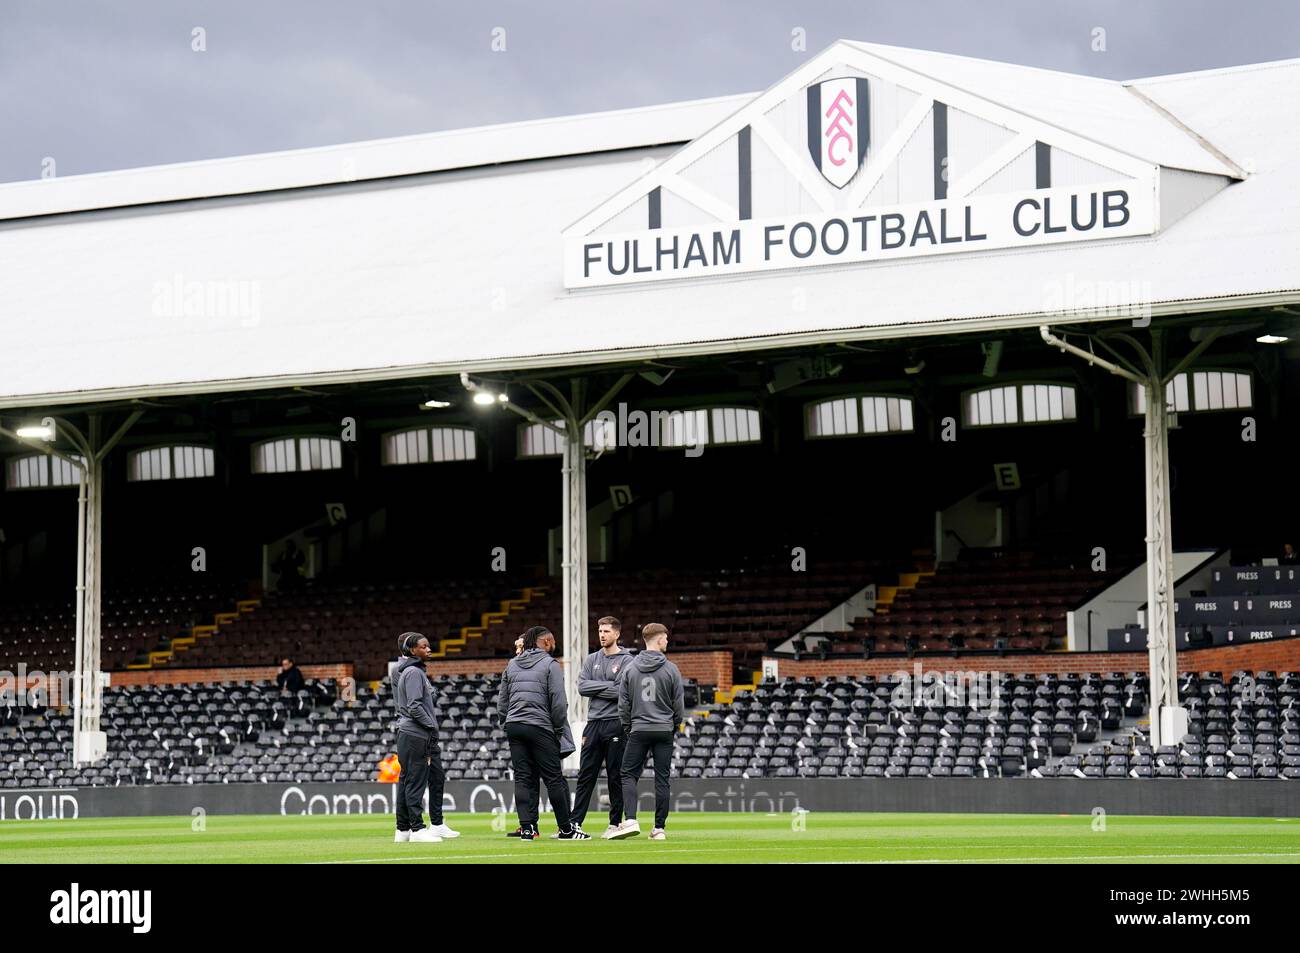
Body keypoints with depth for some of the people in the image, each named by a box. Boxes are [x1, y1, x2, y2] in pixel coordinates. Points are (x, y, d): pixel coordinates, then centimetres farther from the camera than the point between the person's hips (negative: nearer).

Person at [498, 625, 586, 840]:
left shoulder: (512, 665, 14)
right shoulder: (550, 665, -3)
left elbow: (501, 702, 14)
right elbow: (558, 702, -9)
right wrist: (559, 731, 1)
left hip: (514, 727, 5)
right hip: (540, 726, -5)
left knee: (523, 778, 5)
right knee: (554, 779, 1)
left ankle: (527, 827, -3)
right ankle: (565, 829, 5)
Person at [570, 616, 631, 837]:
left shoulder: (626, 661, -2)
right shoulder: (592, 660, 15)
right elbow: (582, 686, 2)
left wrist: (596, 689, -7)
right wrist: (607, 686, -9)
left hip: (616, 725, -5)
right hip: (593, 722, 5)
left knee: (615, 777, 1)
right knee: (586, 775, 5)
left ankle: (615, 823, 6)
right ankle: (575, 822, 5)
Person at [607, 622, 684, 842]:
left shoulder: (630, 669, 2)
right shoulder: (671, 669, -2)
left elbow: (623, 704, 3)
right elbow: (679, 704, 1)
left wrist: (628, 728, 12)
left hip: (638, 731, 0)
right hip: (664, 731, 0)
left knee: (629, 775, 4)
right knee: (662, 779, 4)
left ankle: (630, 820, -14)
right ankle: (659, 828, 3)